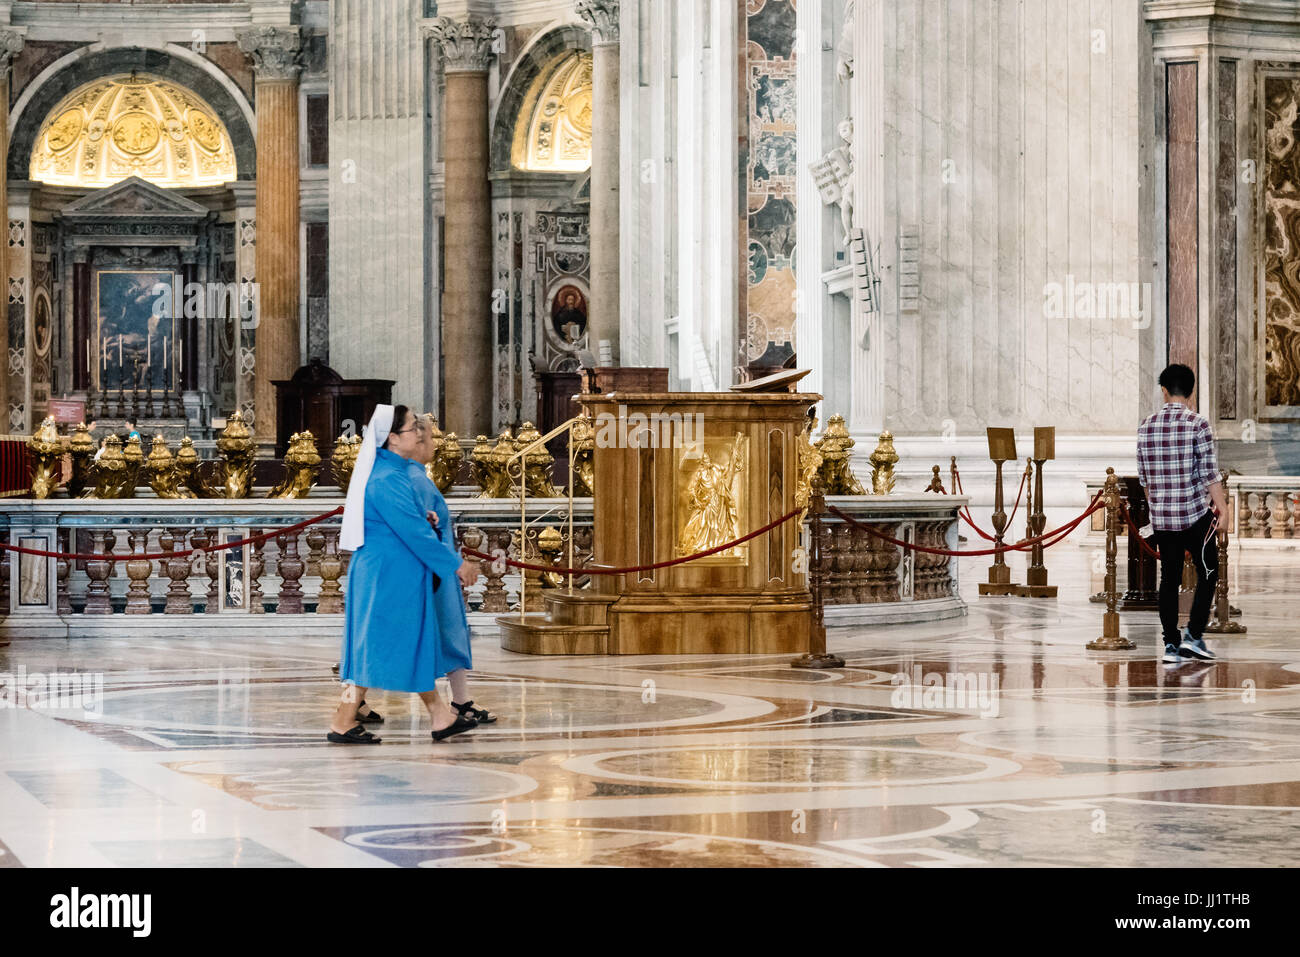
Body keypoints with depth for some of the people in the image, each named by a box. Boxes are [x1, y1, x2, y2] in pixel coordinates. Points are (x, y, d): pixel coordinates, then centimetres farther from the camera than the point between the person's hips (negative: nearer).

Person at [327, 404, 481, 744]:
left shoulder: (393, 471, 10)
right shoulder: (387, 479, -21)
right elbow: (413, 532, -22)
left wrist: (421, 518, 6)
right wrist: (456, 565, -15)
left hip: (402, 576, 11)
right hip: (387, 574, -11)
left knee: (417, 643, 12)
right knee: (378, 643, -3)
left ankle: (440, 716, 16)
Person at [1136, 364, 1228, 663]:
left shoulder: (1146, 426, 3)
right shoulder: (1197, 424, -10)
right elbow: (1209, 472, -11)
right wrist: (1221, 504, 0)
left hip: (1160, 517, 4)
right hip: (1195, 514, -4)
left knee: (1169, 579, 9)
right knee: (1207, 574, 10)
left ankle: (1171, 644, 9)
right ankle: (1193, 635, 1)